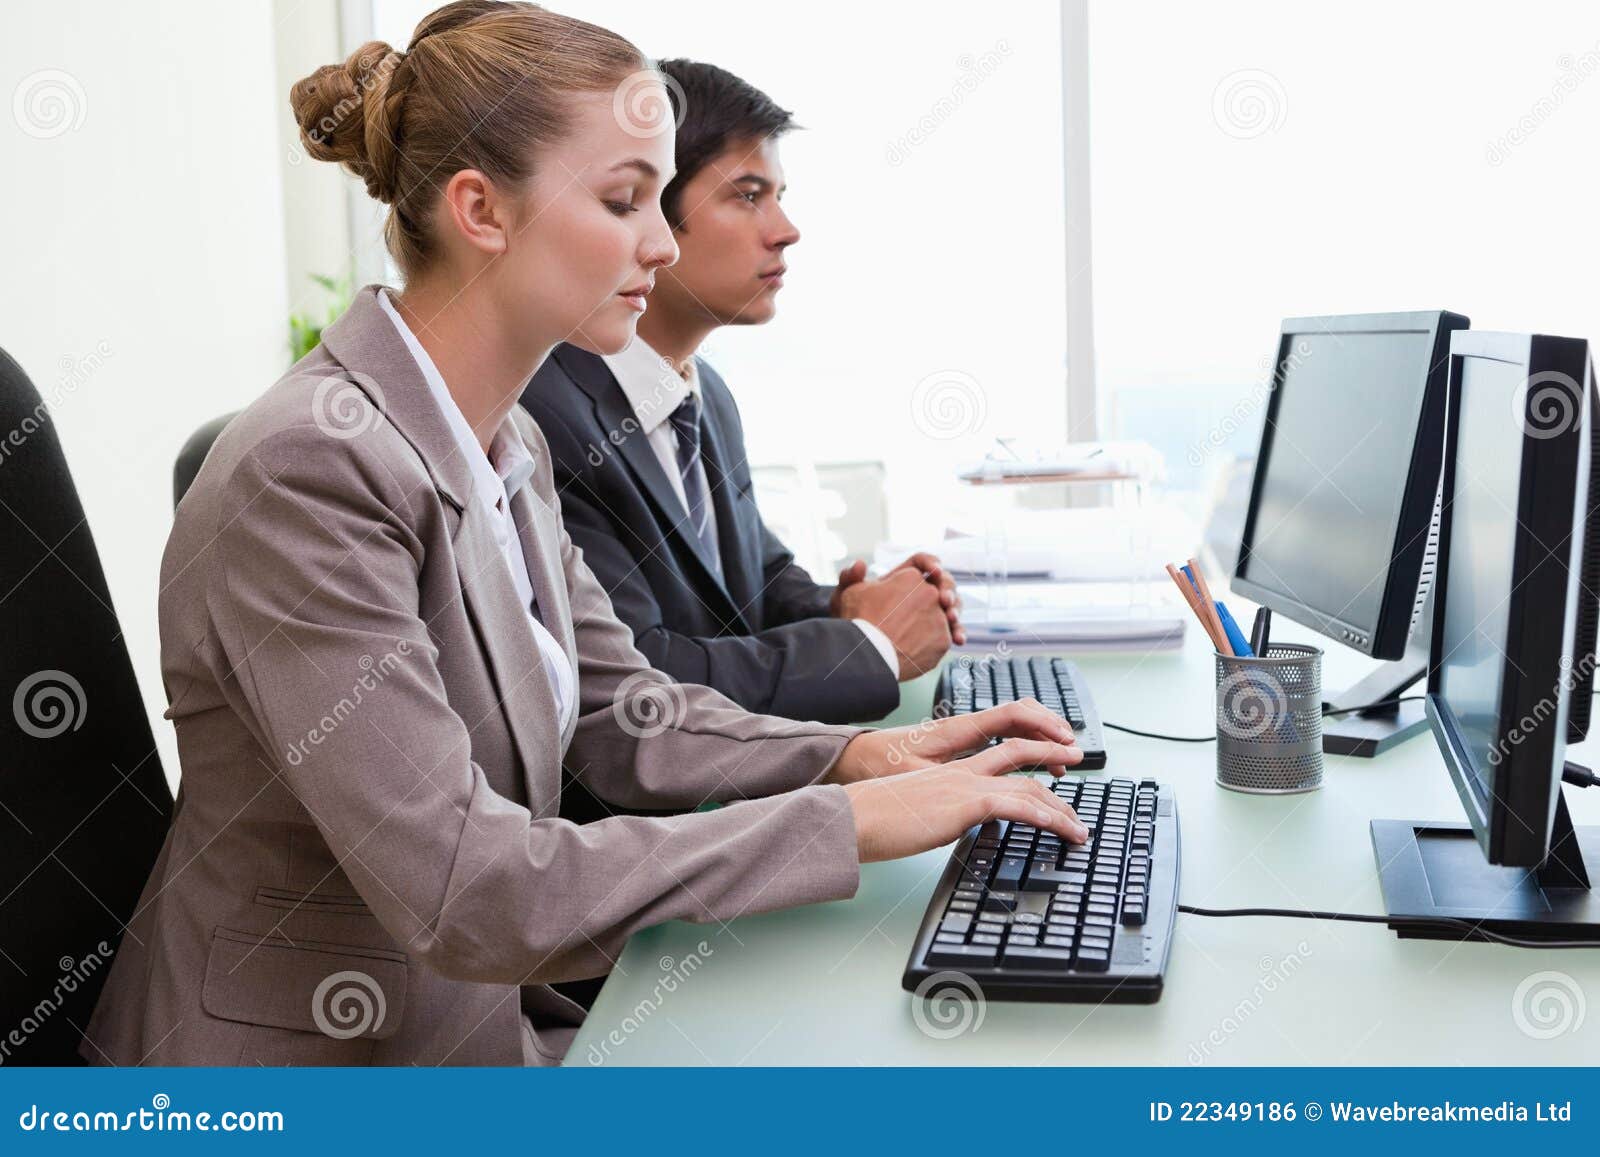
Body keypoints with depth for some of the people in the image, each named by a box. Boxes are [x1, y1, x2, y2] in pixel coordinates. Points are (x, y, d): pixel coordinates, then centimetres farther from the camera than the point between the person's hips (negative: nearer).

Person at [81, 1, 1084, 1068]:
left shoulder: (509, 446, 4)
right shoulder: (310, 471, -25)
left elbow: (619, 709, 9)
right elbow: (459, 891, -30)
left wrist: (856, 753, -7)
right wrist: (848, 823, -26)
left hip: (487, 1014, 8)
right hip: (317, 1058, -8)